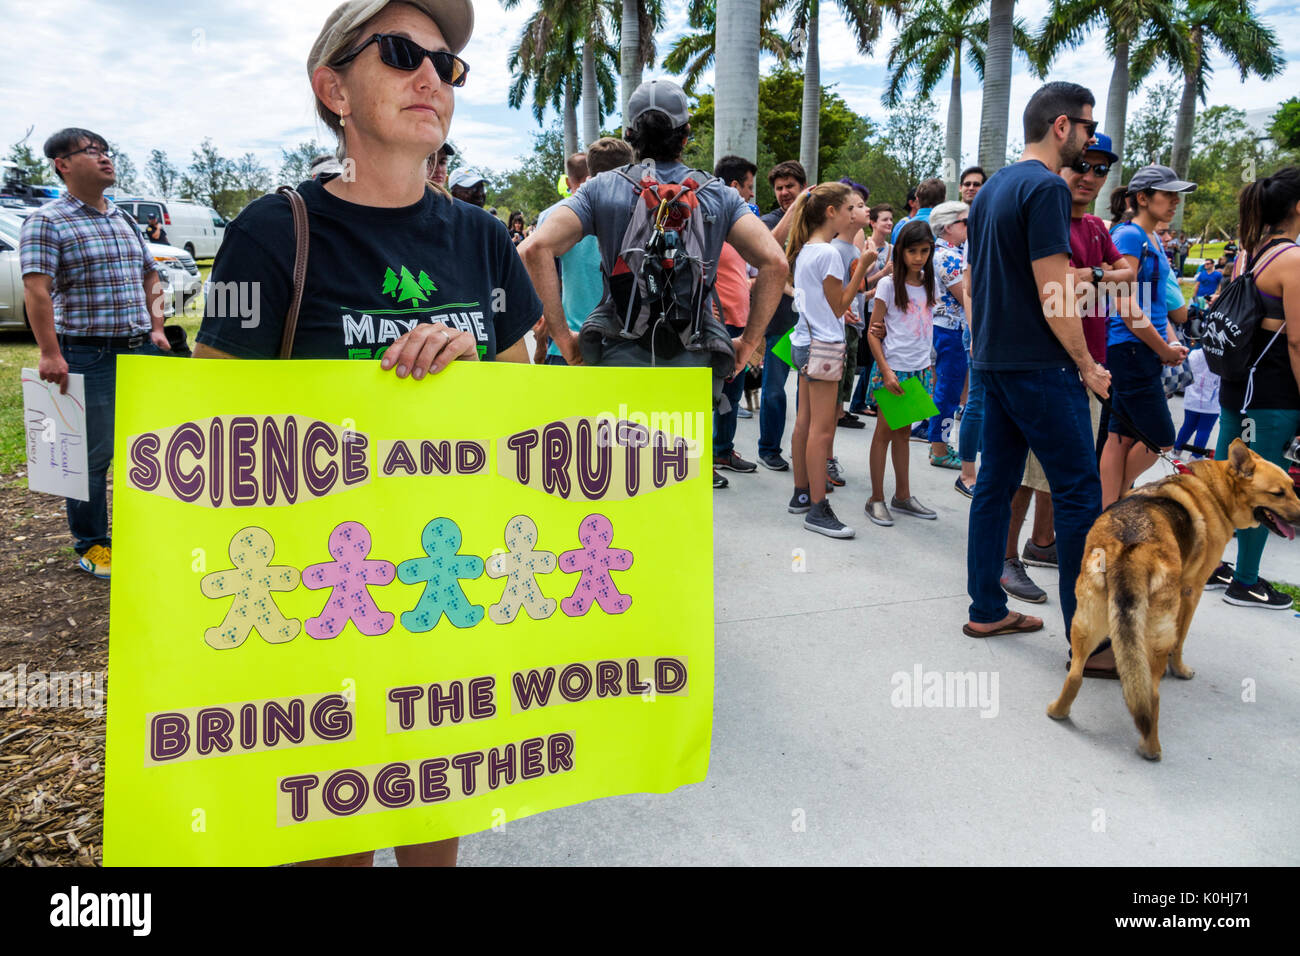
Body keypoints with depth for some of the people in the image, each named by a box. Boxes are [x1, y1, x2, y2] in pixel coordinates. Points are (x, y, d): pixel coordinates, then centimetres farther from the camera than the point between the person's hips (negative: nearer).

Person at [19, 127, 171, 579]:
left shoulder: (125, 220, 15)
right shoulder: (46, 222, -6)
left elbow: (150, 277, 21)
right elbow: (36, 291, -14)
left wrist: (156, 330, 10)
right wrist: (50, 354, -20)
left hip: (140, 350, 6)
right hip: (88, 355, -6)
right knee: (92, 455, 2)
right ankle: (91, 545, 15)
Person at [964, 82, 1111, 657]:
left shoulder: (992, 188, 15)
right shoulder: (1047, 187, -13)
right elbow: (1052, 292, -18)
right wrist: (1087, 365, -9)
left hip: (993, 361, 9)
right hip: (1040, 366, -9)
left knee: (995, 483, 12)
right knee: (1079, 493, -5)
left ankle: (987, 611, 19)